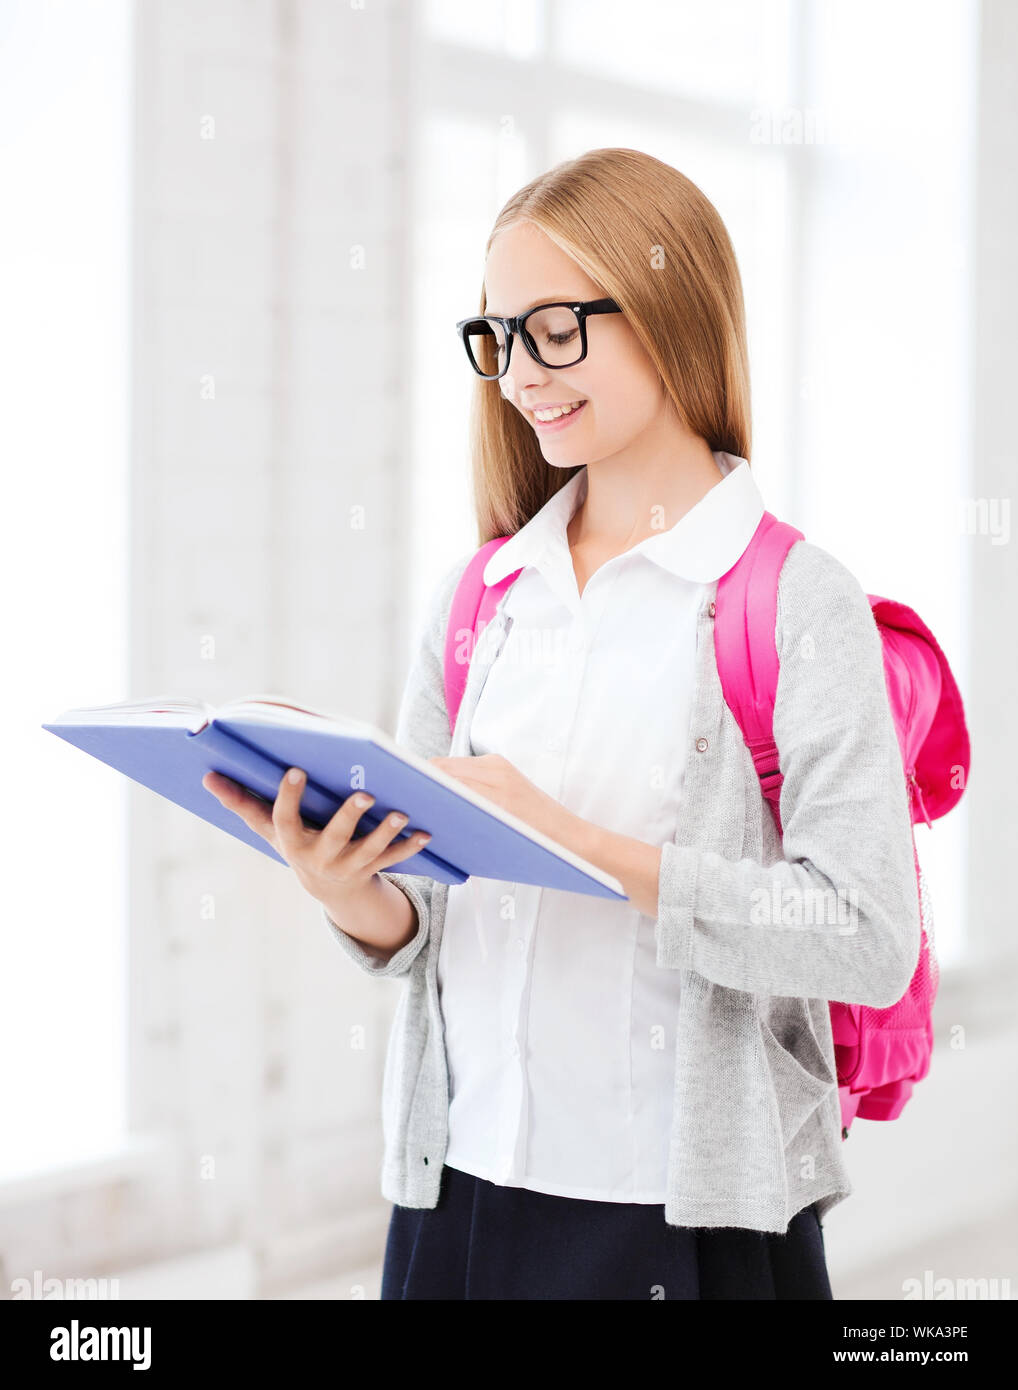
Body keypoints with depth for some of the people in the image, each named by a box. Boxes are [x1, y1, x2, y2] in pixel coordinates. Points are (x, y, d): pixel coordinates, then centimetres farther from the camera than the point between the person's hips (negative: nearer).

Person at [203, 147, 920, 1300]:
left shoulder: (793, 600, -8)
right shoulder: (475, 596, 8)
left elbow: (871, 940, -18)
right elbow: (414, 922, 10)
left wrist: (577, 844, -22)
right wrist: (349, 897, -13)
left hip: (688, 1213, -4)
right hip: (462, 1190, 4)